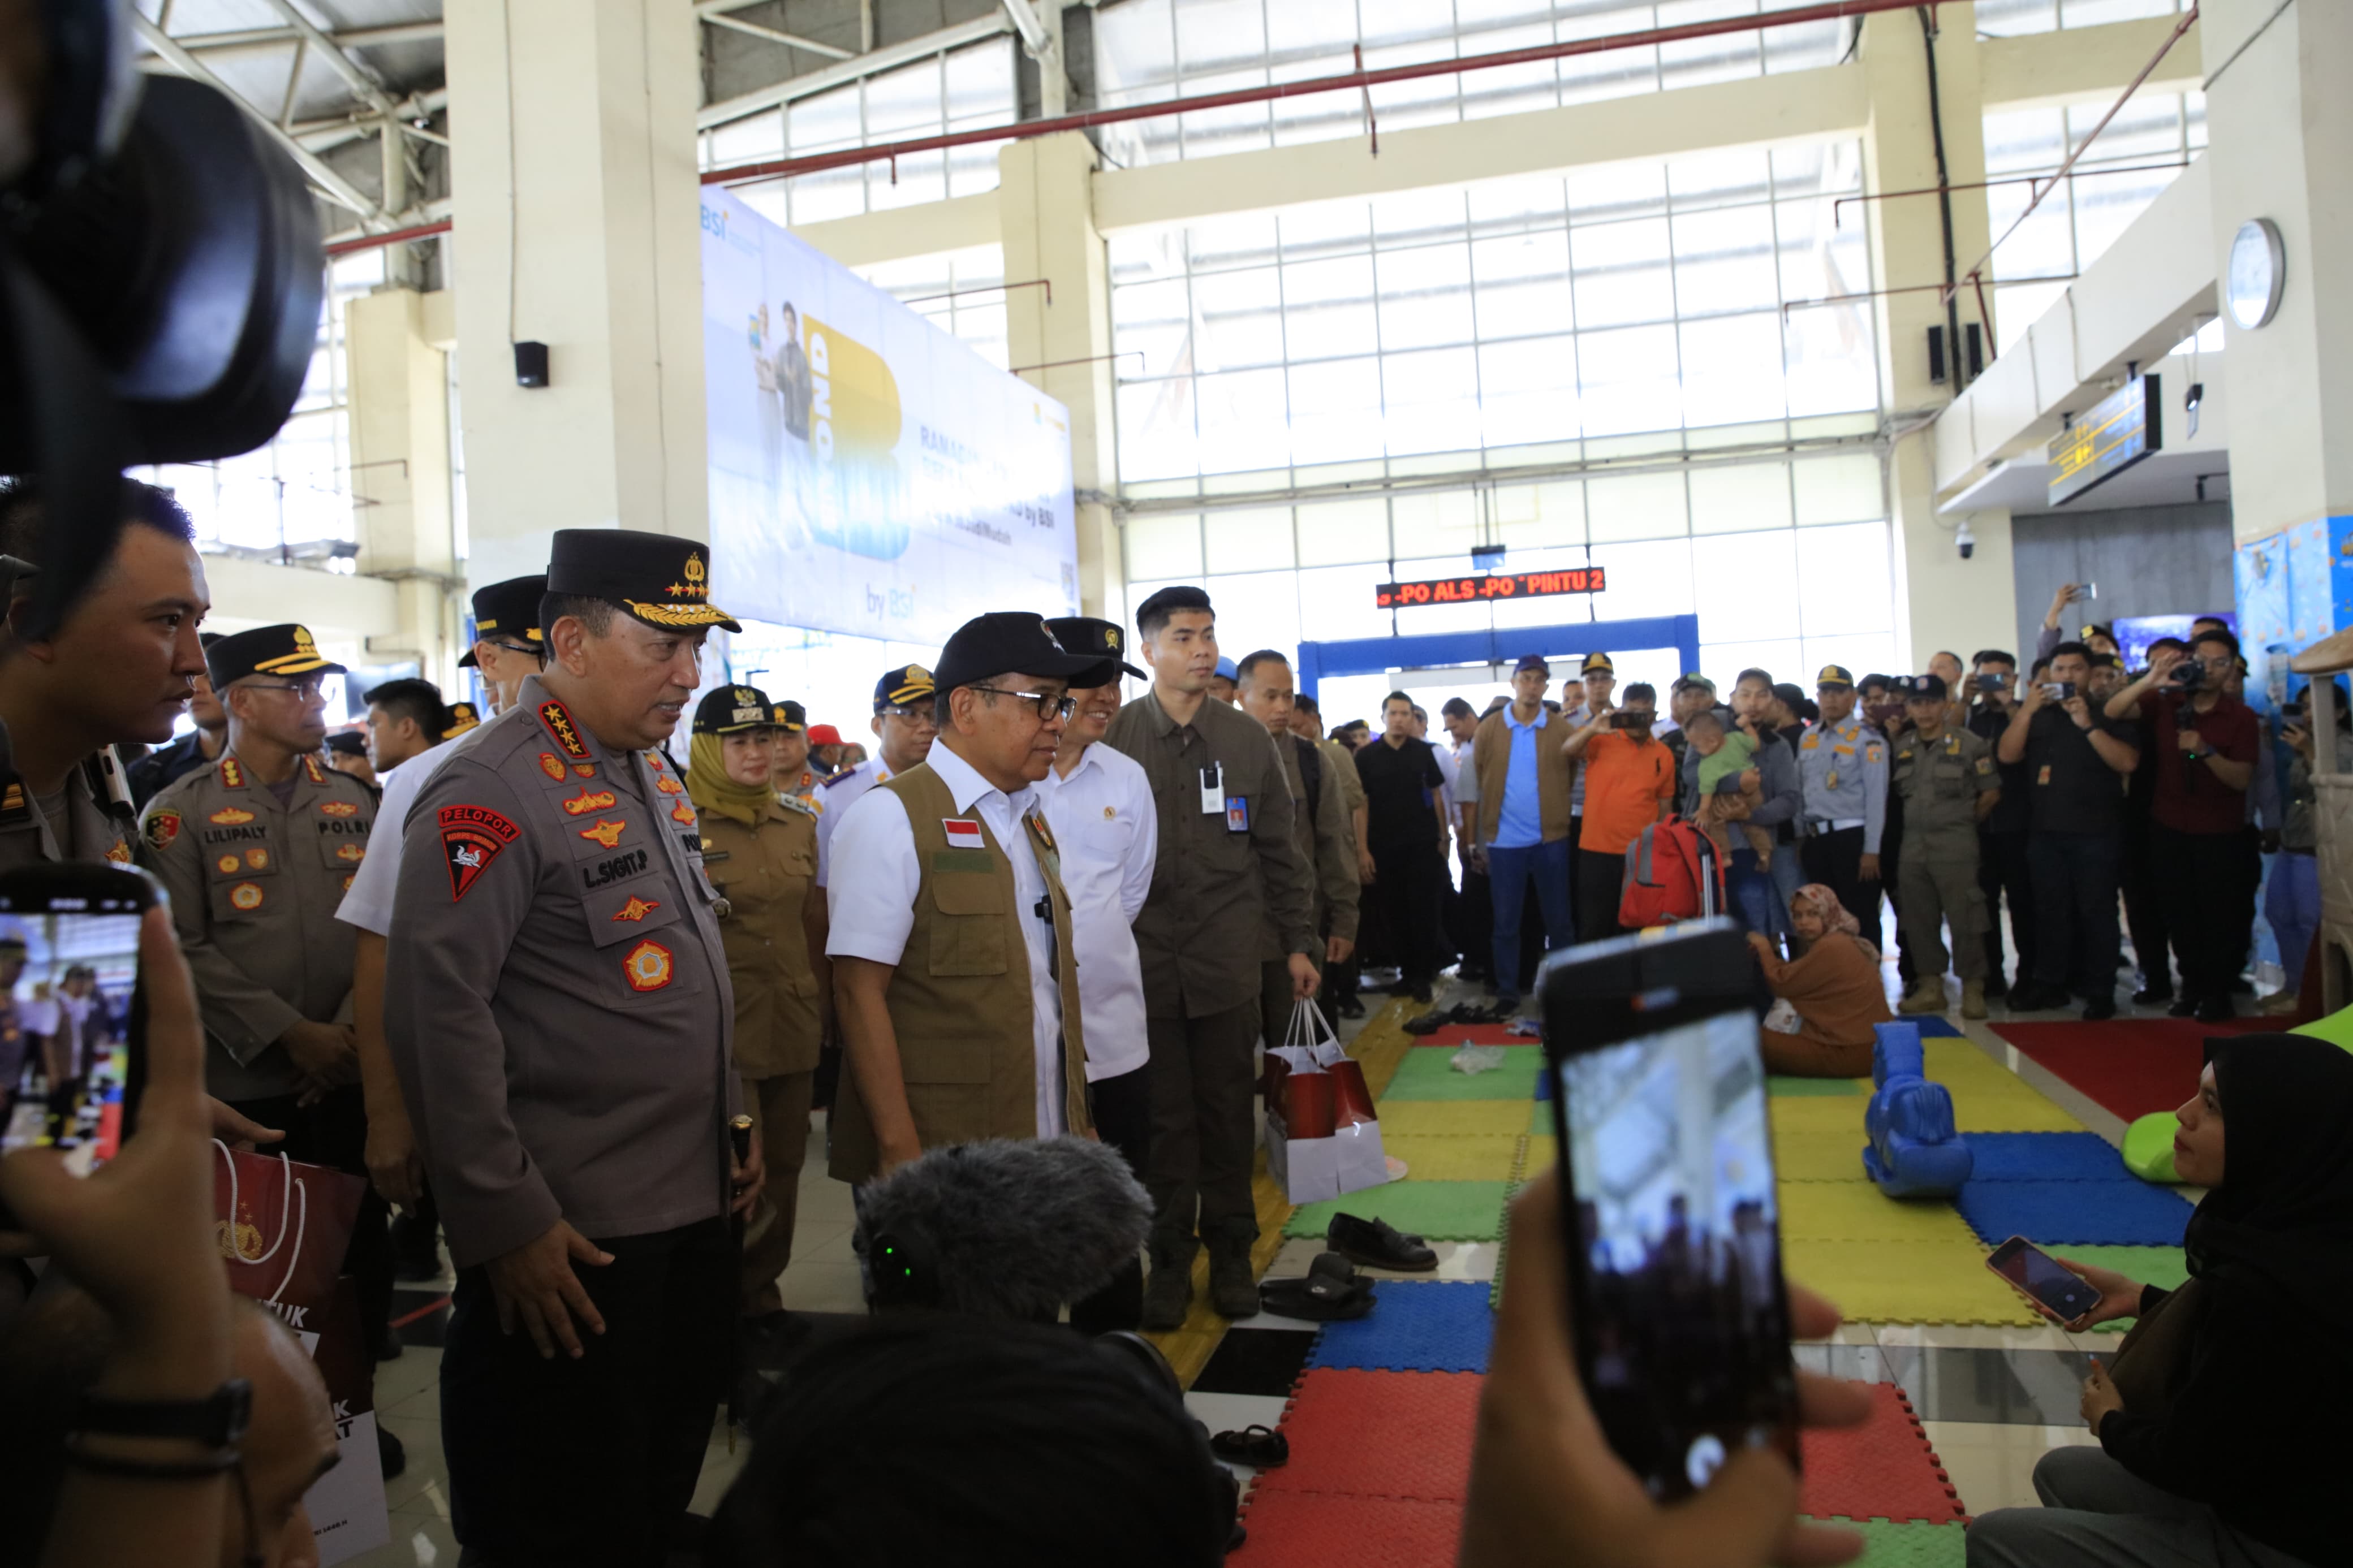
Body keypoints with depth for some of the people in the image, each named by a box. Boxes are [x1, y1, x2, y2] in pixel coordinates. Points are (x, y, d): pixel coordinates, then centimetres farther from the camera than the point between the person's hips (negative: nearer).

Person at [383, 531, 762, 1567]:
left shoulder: (654, 774, 10)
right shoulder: (492, 791, -17)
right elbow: (434, 1012, -21)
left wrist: (730, 1127, 17)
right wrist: (504, 1221, -19)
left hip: (696, 1209, 8)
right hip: (567, 1239, -8)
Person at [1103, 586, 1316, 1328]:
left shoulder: (1248, 739, 5)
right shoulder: (1113, 738, -1)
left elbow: (1280, 850, 9)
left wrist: (1299, 942, 7)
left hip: (1227, 960, 2)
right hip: (1143, 960, -1)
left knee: (1228, 1113, 10)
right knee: (1163, 1118, 7)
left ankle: (1231, 1253, 24)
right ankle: (1169, 1259, 20)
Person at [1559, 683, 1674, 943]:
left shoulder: (1664, 755, 7)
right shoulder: (1601, 740, -2)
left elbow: (1665, 809, 12)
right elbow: (1566, 751, -20)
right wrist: (1592, 729, -35)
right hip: (1597, 852, -3)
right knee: (1593, 930, 2)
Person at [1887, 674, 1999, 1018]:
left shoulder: (1970, 745, -4)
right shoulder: (1901, 749, 8)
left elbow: (1991, 793, 0)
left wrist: (1964, 822, 4)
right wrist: (1916, 822, 8)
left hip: (1955, 845, -5)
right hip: (1913, 845, 5)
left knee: (1964, 919, -4)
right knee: (1920, 920, 9)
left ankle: (1973, 988, 6)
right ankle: (1930, 986, 19)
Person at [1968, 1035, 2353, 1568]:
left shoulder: (2263, 1287, -33)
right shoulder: (2301, 1239, -6)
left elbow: (2192, 1461, -21)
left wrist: (2112, 1423, -2)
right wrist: (2141, 1300, 10)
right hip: (2288, 1507, 9)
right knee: (2060, 1472, 25)